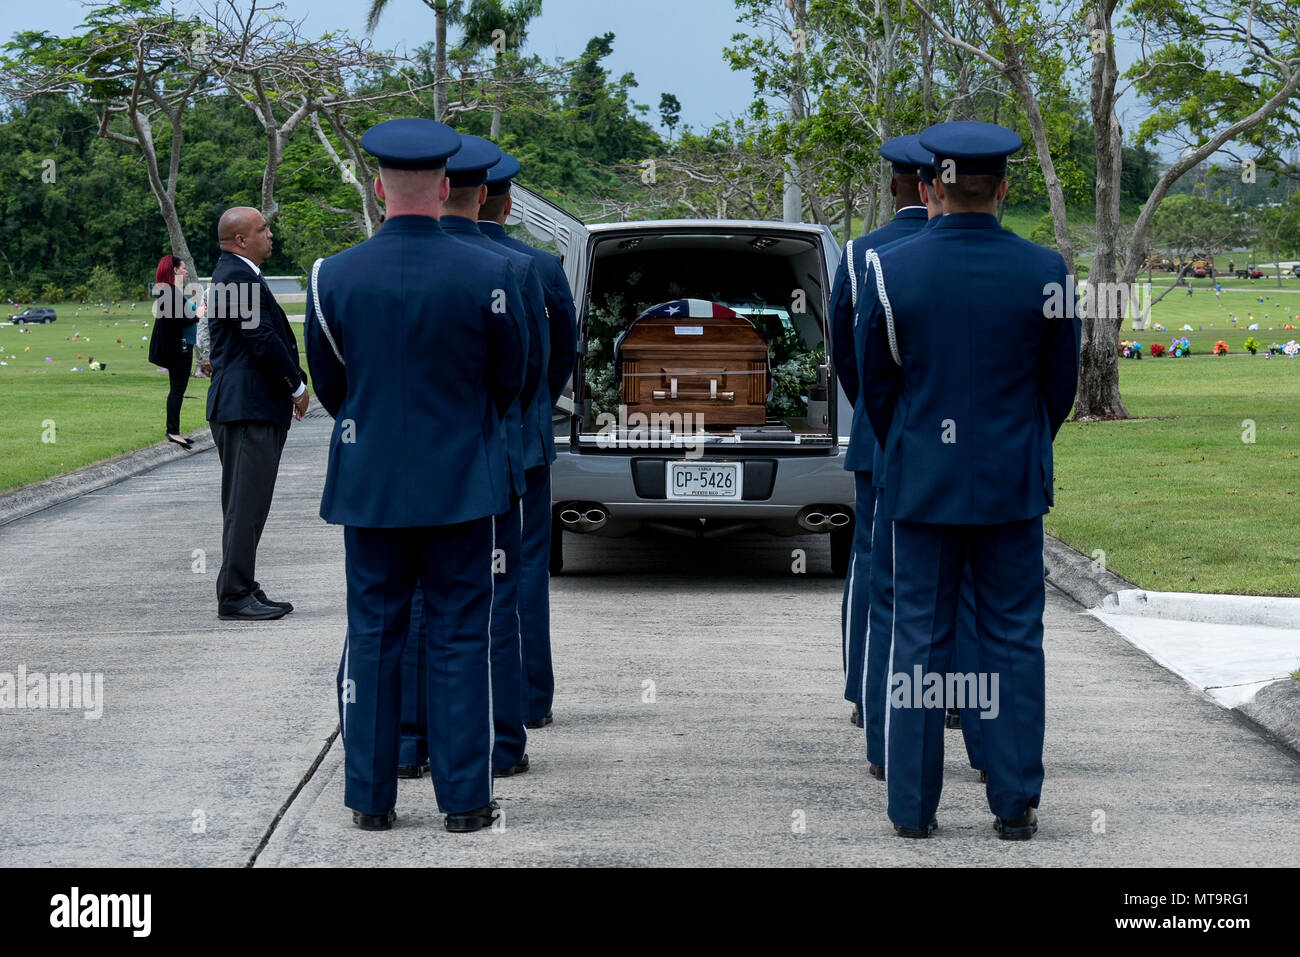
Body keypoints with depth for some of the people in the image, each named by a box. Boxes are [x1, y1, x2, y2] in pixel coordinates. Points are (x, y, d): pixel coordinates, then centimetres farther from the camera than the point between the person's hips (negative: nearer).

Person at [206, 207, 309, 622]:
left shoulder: (235, 276, 19)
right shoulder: (237, 277, -15)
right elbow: (263, 340, -18)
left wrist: (291, 382, 14)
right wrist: (297, 386, -8)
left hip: (249, 406, 11)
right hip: (249, 407, -11)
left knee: (245, 505, 14)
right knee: (245, 505, -9)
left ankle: (242, 591, 19)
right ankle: (235, 597, -7)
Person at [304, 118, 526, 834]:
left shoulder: (335, 277, -6)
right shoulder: (487, 276, -10)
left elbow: (326, 382, 6)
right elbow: (509, 380, 2)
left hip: (369, 481, 1)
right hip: (463, 483, -1)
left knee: (374, 637, 9)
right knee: (458, 639, 5)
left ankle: (370, 798, 13)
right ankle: (464, 799, 8)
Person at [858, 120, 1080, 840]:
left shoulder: (891, 271, -8)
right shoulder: (1043, 270, -7)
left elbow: (875, 383, 3)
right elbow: (1061, 382, 3)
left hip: (922, 480, 0)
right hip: (1014, 483, 0)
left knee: (919, 638, 6)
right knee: (1013, 640, 7)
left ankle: (913, 806, 9)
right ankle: (1014, 806, 10)